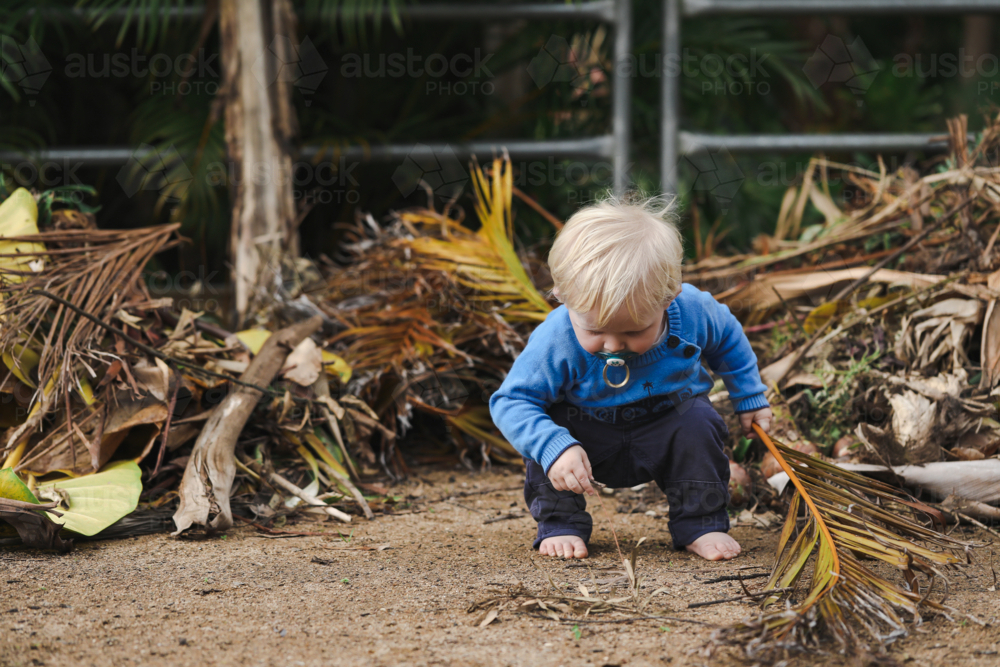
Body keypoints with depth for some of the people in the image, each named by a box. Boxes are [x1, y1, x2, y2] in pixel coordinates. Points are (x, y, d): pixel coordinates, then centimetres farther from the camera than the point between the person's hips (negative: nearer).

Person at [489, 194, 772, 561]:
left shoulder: (693, 312, -24)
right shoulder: (556, 341, -34)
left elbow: (728, 339, 1)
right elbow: (510, 401, -30)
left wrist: (750, 398, 8)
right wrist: (553, 447, -46)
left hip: (664, 431, 2)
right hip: (591, 437, -2)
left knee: (698, 424, -26)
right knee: (550, 426, -28)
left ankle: (701, 525, -6)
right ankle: (560, 526, -7)